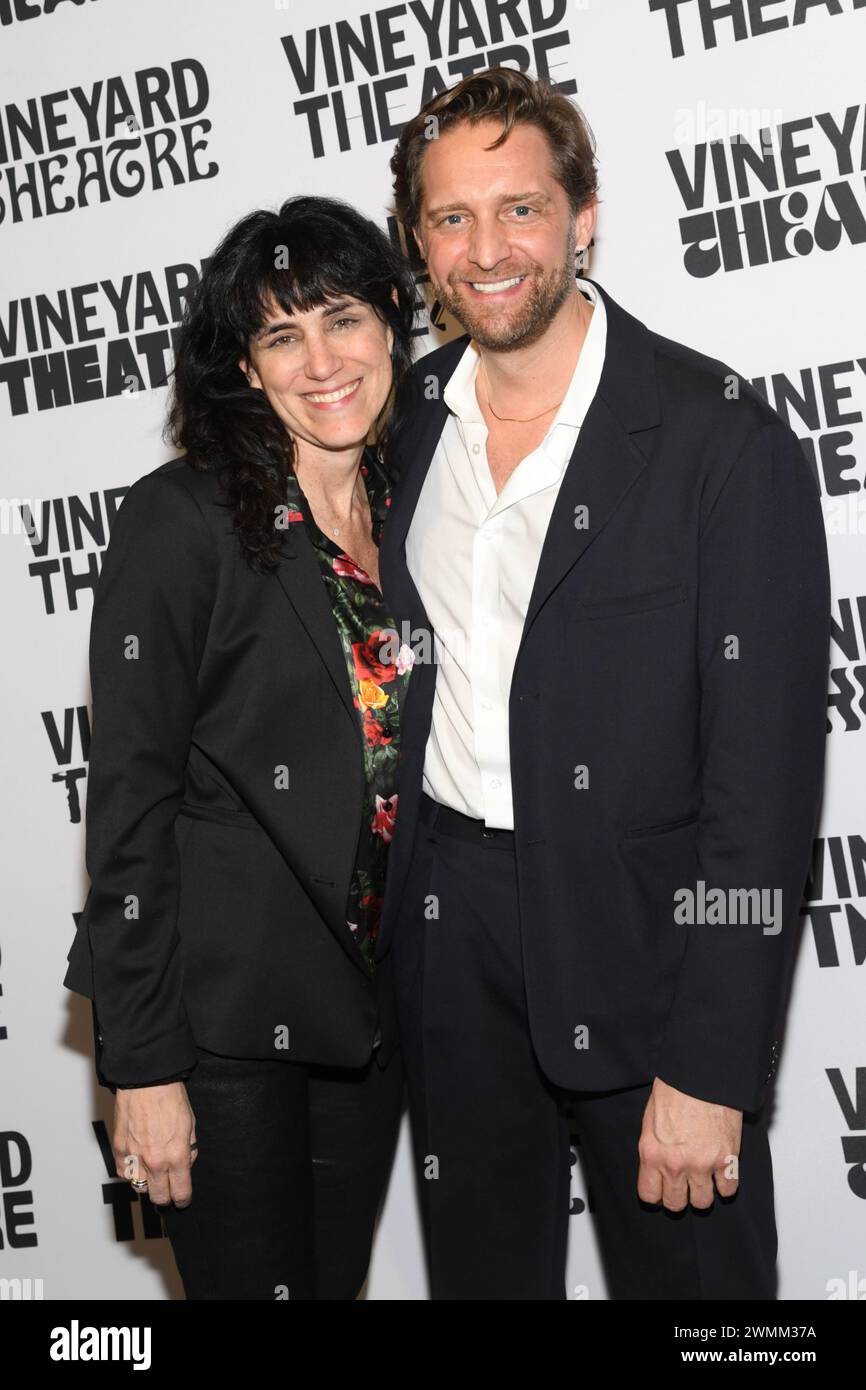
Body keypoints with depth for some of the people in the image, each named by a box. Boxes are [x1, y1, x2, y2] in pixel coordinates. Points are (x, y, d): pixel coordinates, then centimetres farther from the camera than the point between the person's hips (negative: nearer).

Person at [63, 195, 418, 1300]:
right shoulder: (181, 520, -12)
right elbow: (131, 797, -13)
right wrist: (142, 1062, -15)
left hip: (370, 1002, 6)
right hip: (222, 1007, -6)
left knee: (336, 1279, 18)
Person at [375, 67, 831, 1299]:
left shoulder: (726, 442, -14)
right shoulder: (407, 421, 3)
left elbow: (764, 770, -16)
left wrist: (710, 1071, -18)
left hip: (638, 930, -5)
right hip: (447, 923, 5)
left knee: (684, 1264, 9)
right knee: (480, 1268, 19)